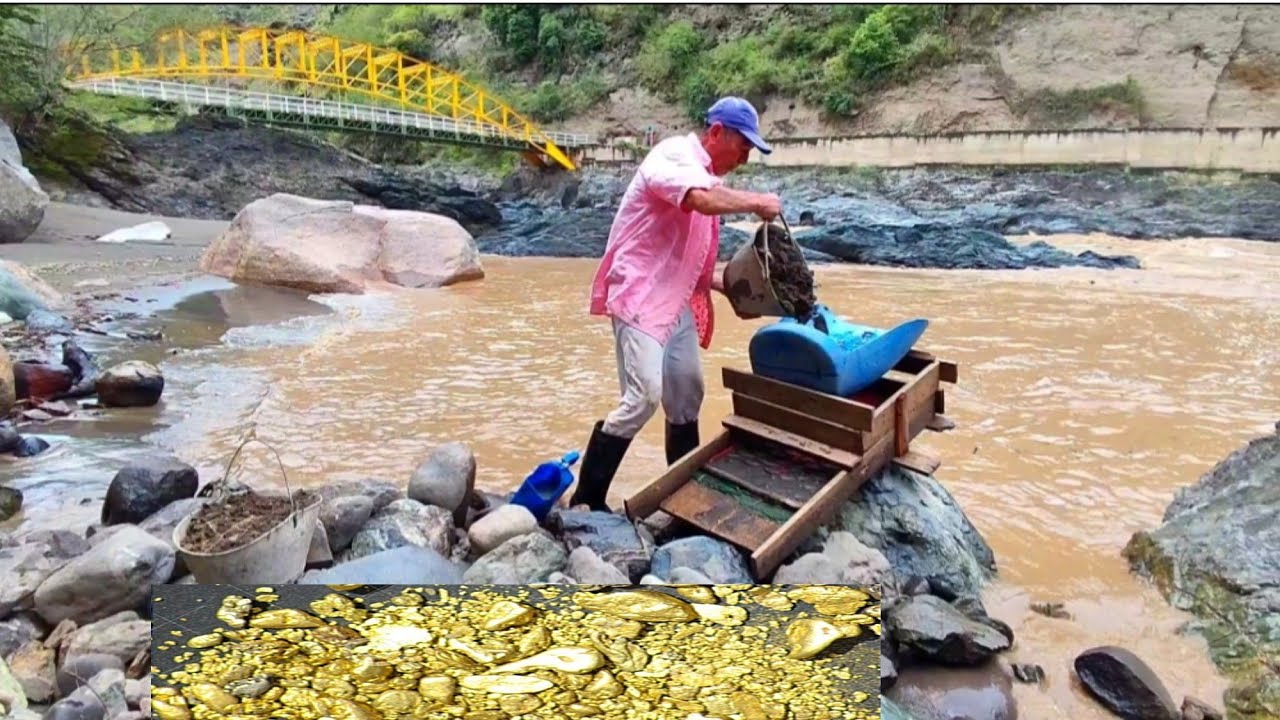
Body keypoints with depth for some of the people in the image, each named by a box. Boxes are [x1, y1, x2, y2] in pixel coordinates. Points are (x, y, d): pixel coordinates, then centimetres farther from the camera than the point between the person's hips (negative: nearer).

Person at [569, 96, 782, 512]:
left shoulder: (708, 179, 15)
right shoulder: (674, 155, -11)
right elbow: (702, 200, -34)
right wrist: (756, 202, -18)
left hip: (676, 300, 10)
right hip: (640, 293, -10)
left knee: (687, 392, 13)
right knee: (644, 395, -17)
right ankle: (586, 499, -7)